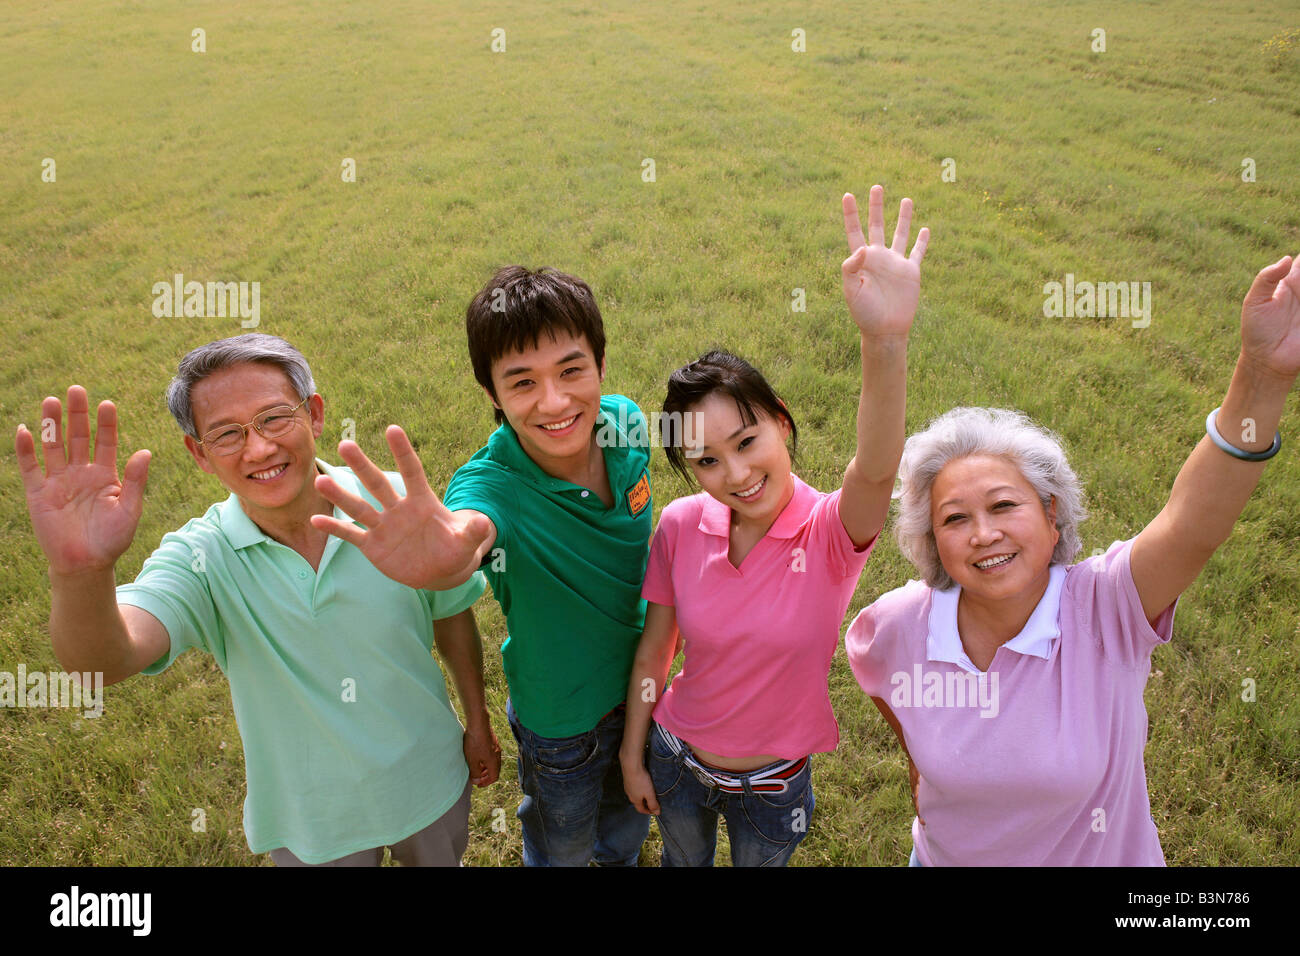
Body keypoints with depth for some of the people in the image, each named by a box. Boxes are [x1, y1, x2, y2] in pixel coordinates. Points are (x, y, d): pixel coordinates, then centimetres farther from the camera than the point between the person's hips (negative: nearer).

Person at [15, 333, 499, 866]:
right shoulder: (201, 560, -22)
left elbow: (451, 615, -3)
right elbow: (106, 658, -40)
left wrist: (478, 723, 6)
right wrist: (79, 574, -60)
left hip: (429, 783, 2)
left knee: (443, 859, 26)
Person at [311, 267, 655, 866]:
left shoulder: (624, 423, -19)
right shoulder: (493, 483, -35)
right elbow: (469, 533, -60)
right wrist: (438, 561, -83)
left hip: (643, 678, 5)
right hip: (562, 719, -4)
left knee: (630, 810, 33)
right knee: (563, 847, 24)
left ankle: (620, 859, 66)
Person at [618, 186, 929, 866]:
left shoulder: (830, 533, -28)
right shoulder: (681, 526, -19)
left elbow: (875, 472, -51)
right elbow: (654, 649, -6)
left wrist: (886, 340, -68)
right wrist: (632, 753, 4)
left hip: (774, 782, -1)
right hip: (676, 758, 2)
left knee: (760, 864, 27)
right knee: (682, 861, 29)